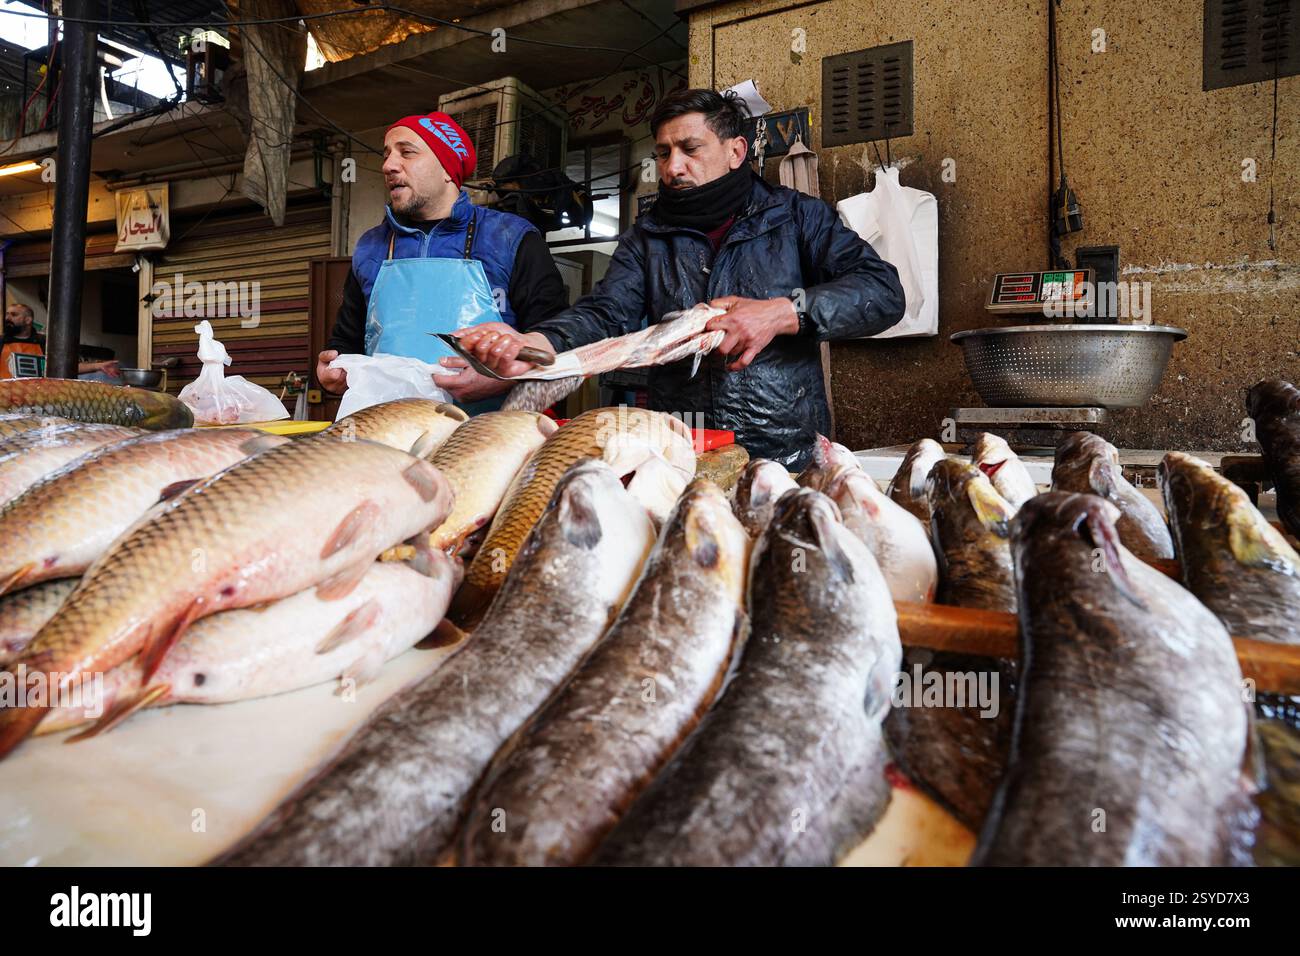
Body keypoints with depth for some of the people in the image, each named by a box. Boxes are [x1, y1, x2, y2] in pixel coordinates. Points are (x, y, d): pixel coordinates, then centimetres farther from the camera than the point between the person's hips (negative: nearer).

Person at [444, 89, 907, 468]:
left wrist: (783, 313, -19)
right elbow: (605, 314, -1)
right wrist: (535, 344, -22)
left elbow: (884, 290, -4)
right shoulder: (647, 236, 14)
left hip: (788, 459, -2)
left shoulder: (796, 216, 7)